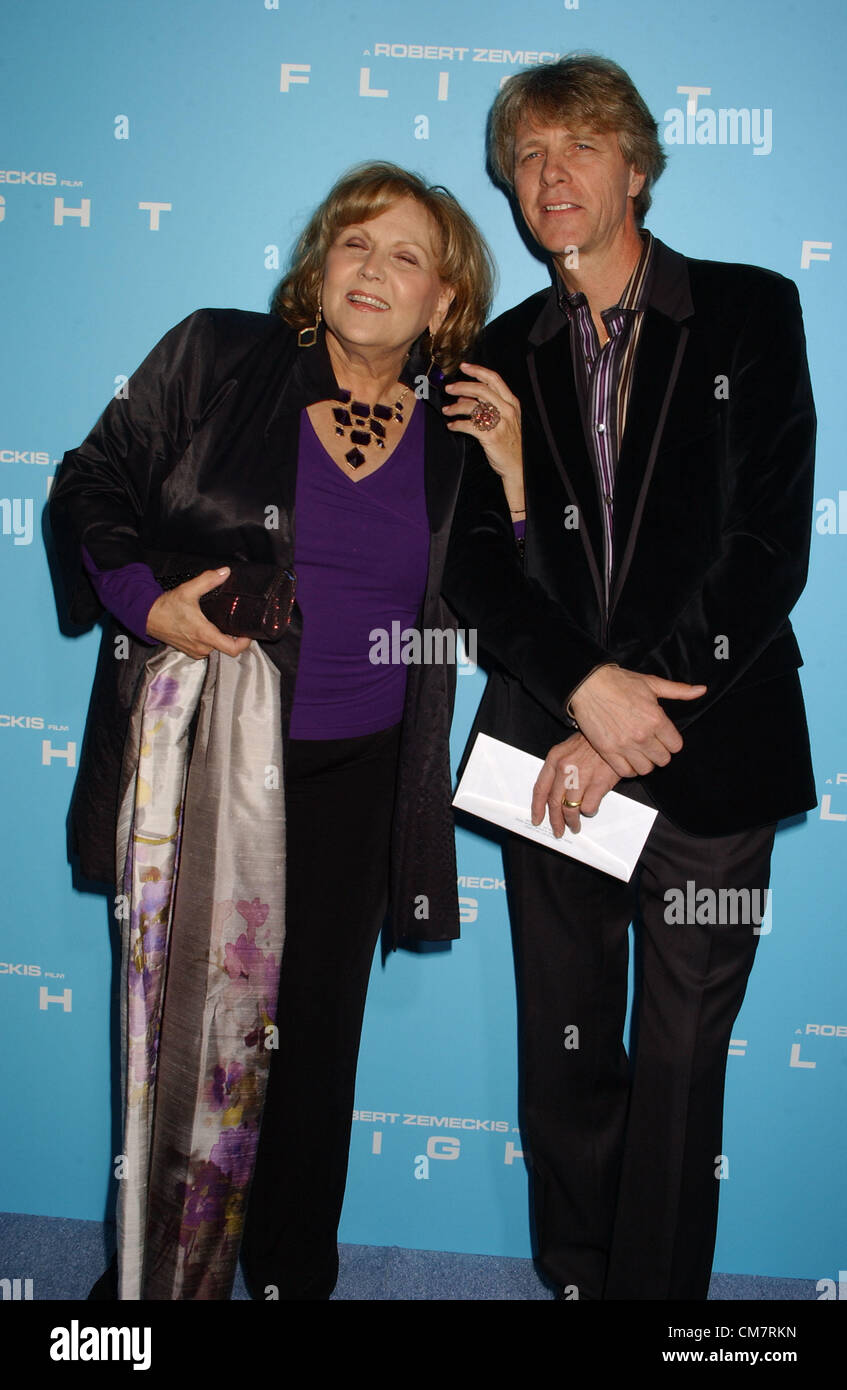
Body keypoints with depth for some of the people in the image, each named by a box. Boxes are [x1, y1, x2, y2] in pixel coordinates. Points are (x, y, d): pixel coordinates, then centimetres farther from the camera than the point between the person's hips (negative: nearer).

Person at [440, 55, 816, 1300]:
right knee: (565, 1055, 12)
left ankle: (661, 1293, 23)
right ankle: (574, 1279, 30)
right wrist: (585, 688, -15)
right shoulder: (504, 356, 11)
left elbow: (772, 543, -7)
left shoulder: (752, 313, 3)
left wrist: (636, 715, -13)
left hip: (713, 753, -2)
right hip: (551, 753, 3)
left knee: (681, 1066, 6)